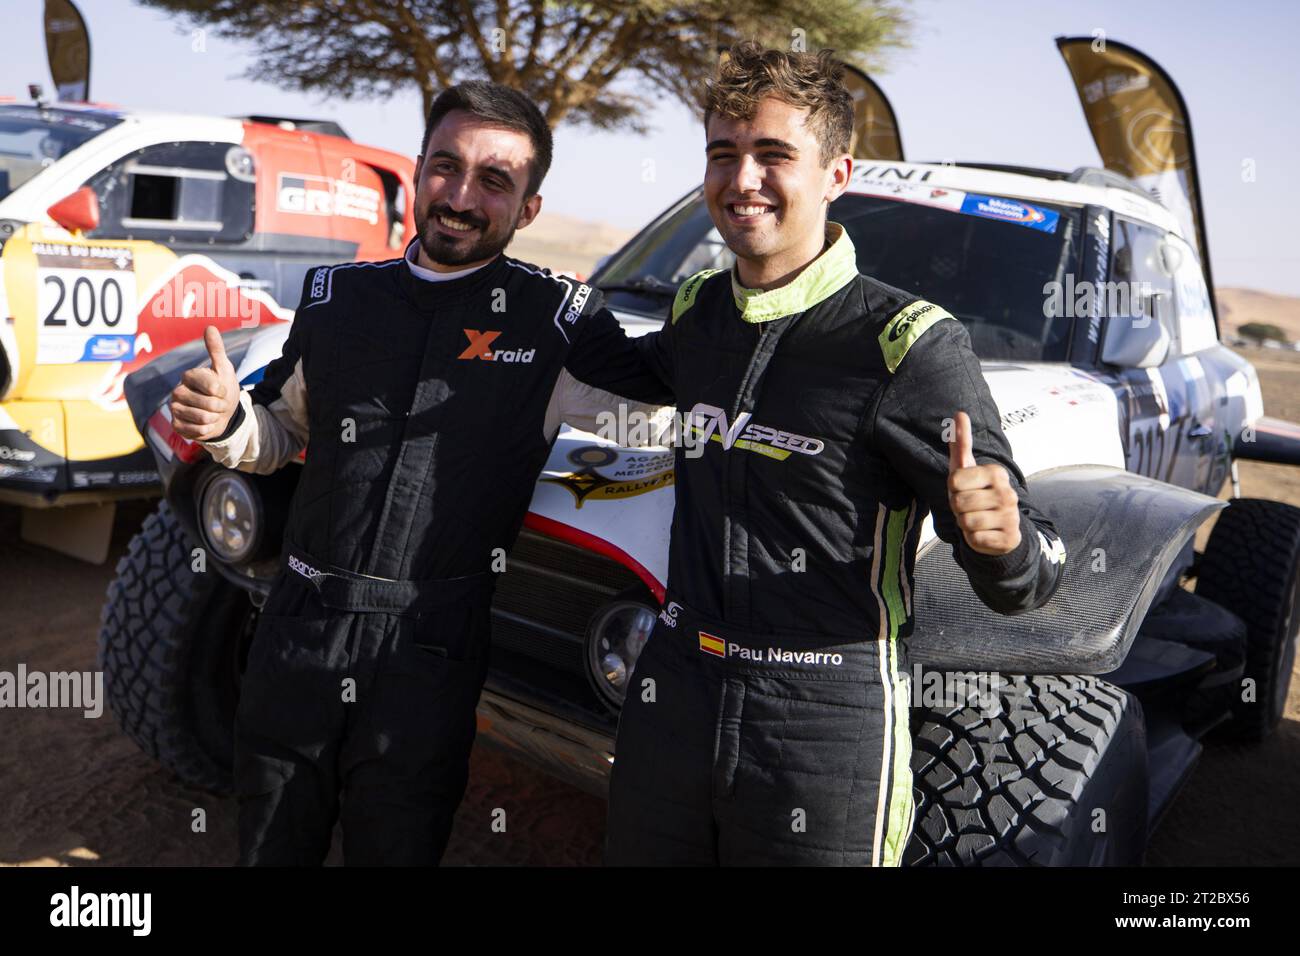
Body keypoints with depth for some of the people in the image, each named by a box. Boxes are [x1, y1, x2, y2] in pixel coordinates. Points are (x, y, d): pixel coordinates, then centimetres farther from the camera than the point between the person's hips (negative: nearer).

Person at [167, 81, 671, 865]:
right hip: (297, 639, 4)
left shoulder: (557, 317, -4)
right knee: (270, 849, 20)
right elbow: (287, 434, 17)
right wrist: (228, 424, -2)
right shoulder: (335, 295, 7)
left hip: (429, 664, -3)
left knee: (399, 849, 15)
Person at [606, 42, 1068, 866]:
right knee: (634, 846, 21)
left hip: (828, 735, -5)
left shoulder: (910, 343, -15)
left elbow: (1024, 582, -14)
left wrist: (1003, 539, -35)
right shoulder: (695, 310, 4)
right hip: (672, 699, 6)